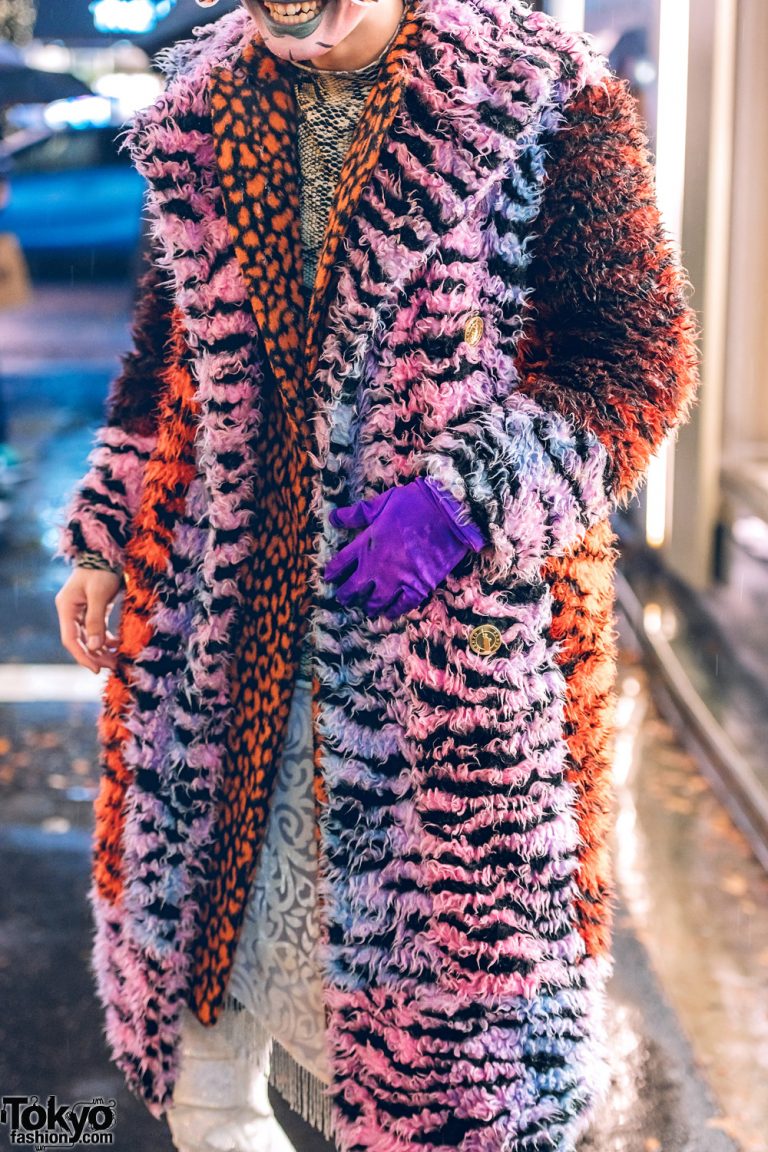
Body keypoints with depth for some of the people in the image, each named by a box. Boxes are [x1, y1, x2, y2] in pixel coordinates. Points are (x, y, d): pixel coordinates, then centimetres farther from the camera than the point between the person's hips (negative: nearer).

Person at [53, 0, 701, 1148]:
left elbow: (642, 352, -10)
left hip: (458, 638, -4)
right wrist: (105, 536, 14)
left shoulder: (551, 103, -7)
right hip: (223, 628, 5)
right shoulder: (201, 107, 9)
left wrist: (462, 495, -22)